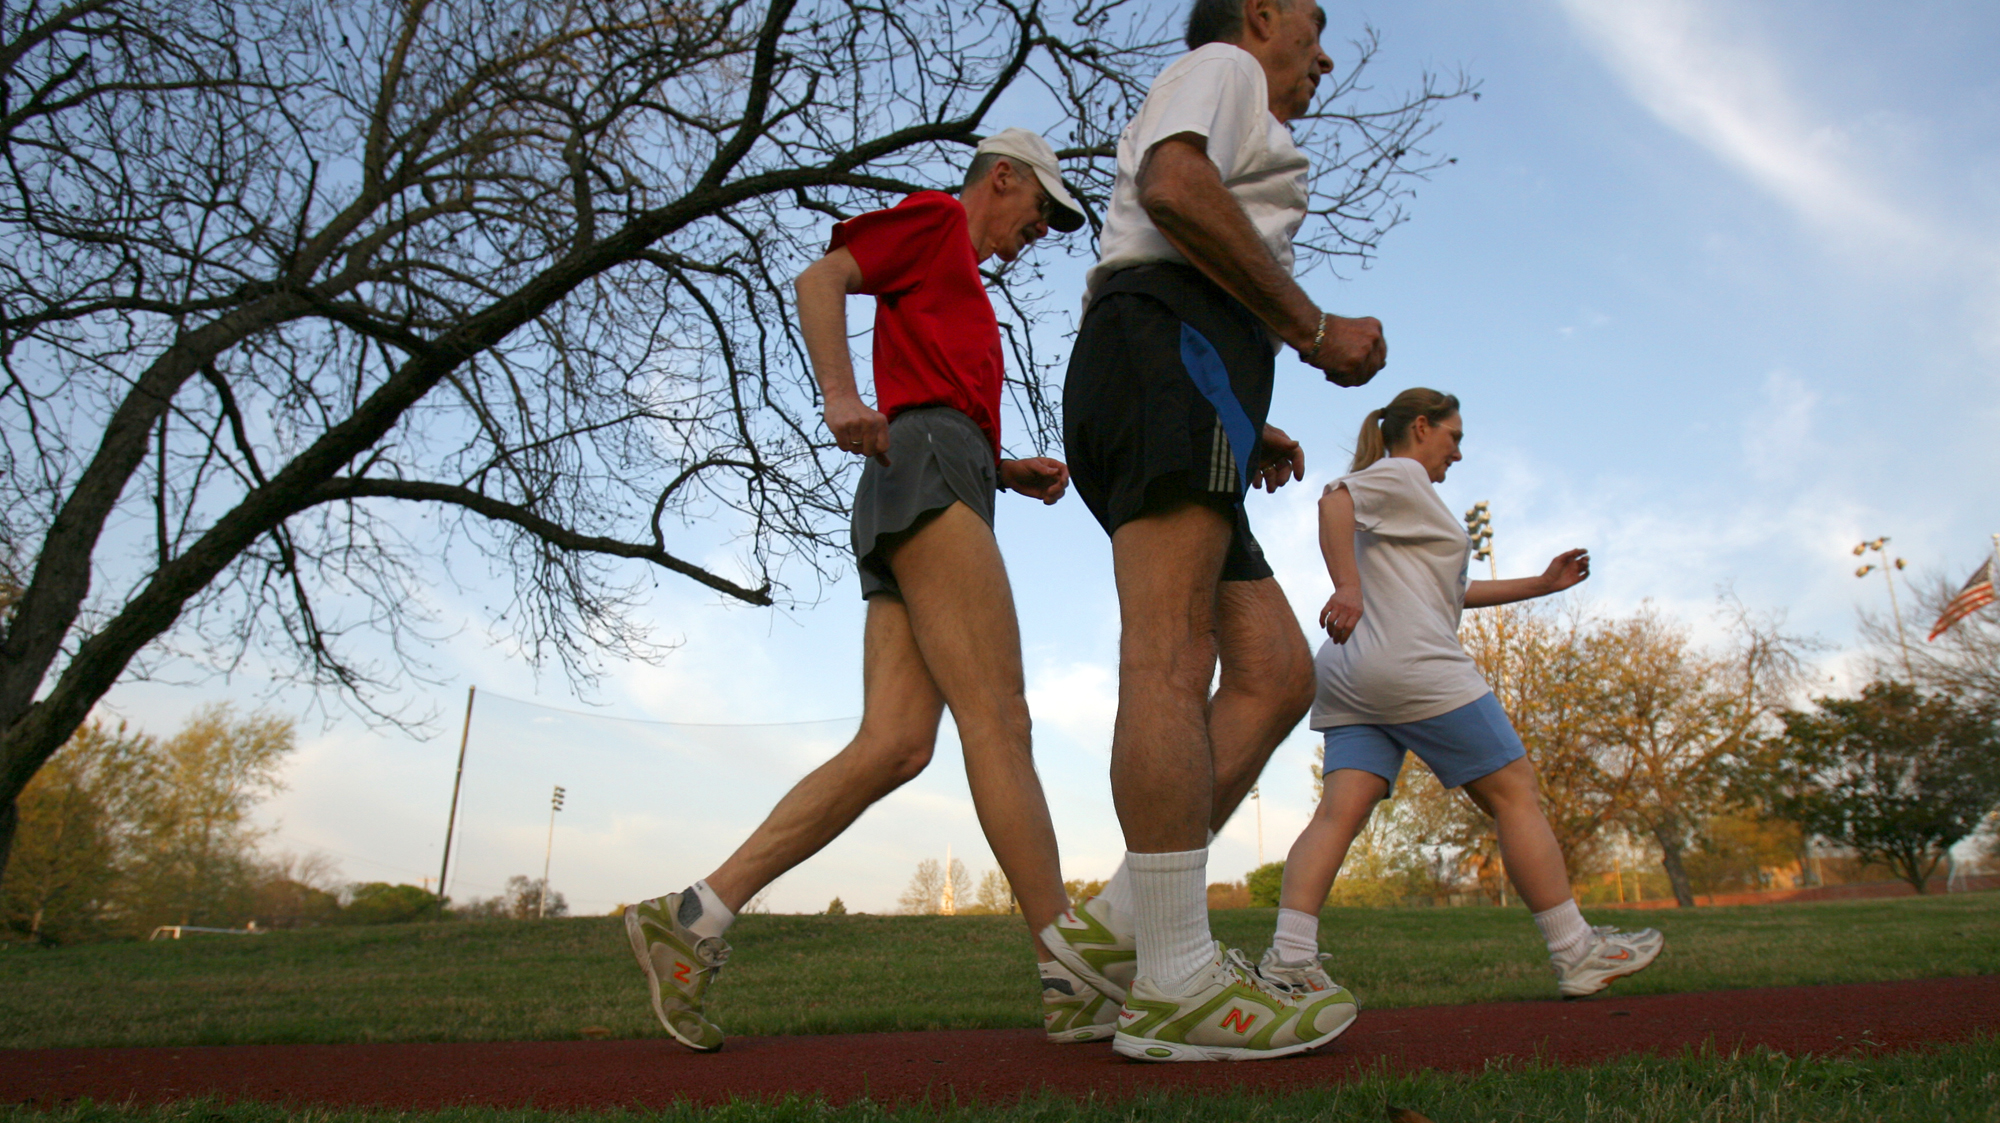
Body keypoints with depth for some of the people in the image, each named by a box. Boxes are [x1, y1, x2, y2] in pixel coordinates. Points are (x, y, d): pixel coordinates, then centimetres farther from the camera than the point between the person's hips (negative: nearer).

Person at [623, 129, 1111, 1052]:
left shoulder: (960, 299, 38)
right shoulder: (935, 215, 13)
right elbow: (821, 277, -3)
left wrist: (1015, 473, 17)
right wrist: (840, 394, -20)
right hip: (923, 464, -9)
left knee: (895, 744, -7)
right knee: (996, 715, -17)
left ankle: (695, 918, -12)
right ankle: (1075, 982, -19)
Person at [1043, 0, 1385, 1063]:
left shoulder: (1227, 135, 41)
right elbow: (1171, 184, -11)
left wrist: (1246, 432, 21)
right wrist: (1315, 327, -8)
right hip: (1171, 342, -10)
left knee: (1278, 673, -1)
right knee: (1172, 655, -20)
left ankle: (1120, 918, -7)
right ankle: (1175, 985, -23)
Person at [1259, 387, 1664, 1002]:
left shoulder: (1401, 498, 33)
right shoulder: (1403, 475, 2)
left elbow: (1448, 592, 36)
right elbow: (1335, 499, -19)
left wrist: (1543, 584, 37)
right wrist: (1348, 587, -30)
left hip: (1350, 677, 9)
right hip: (1412, 664, -9)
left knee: (1340, 811, -6)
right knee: (1516, 794, 1)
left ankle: (1289, 957, -20)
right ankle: (1577, 953, 7)